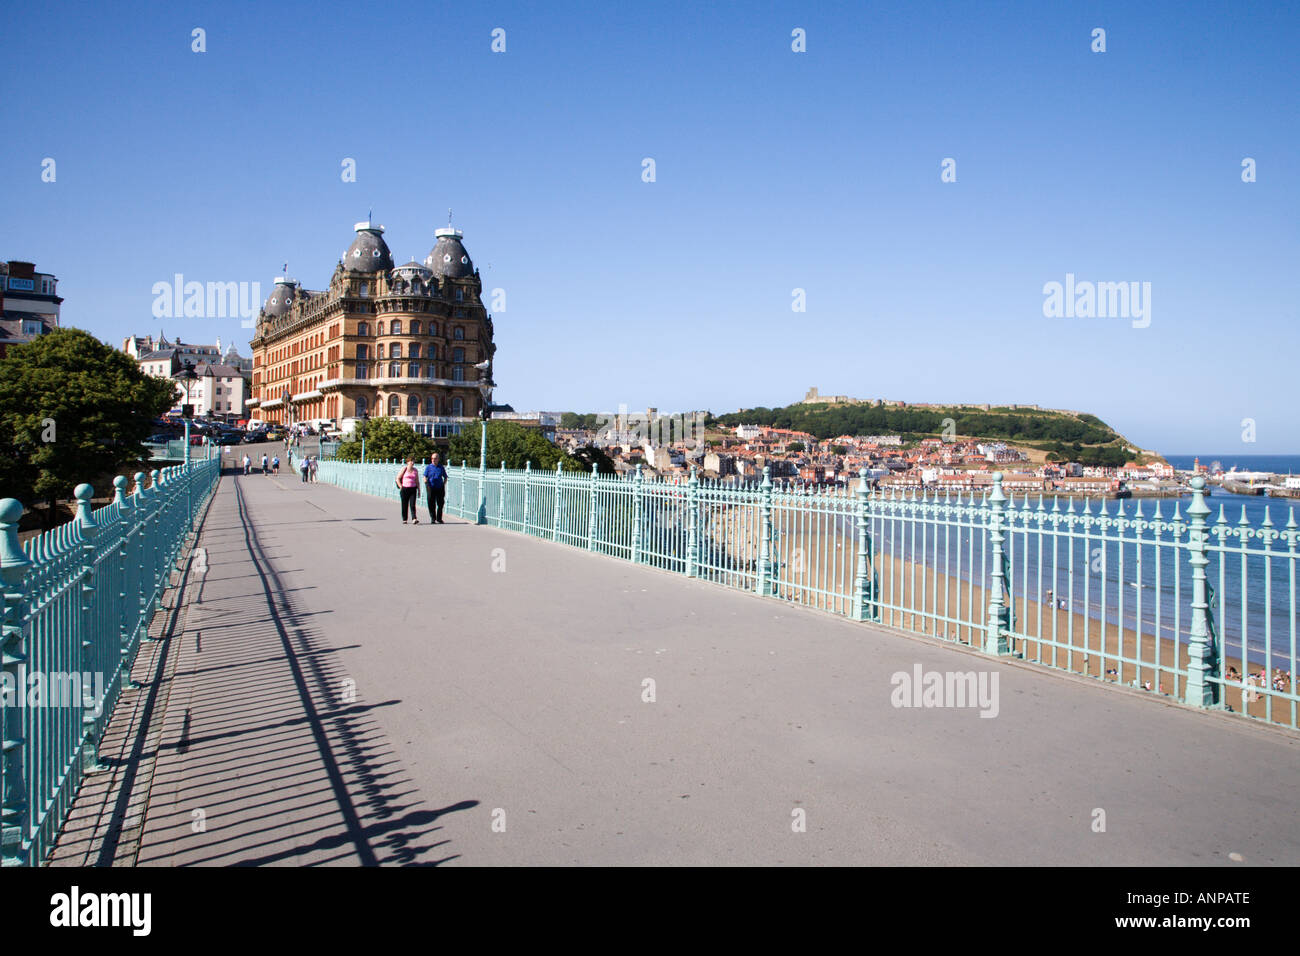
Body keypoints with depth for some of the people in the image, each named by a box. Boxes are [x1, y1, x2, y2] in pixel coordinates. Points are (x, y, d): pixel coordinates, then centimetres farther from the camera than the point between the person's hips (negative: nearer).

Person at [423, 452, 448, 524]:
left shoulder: (441, 467, 8)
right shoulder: (428, 467, 3)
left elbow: (445, 477, 16)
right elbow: (425, 478, 0)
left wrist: (443, 485, 5)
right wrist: (427, 486, -11)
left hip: (440, 489, 2)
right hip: (431, 489, -1)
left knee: (440, 504, 3)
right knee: (431, 505, 1)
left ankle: (439, 519, 14)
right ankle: (432, 519, 11)